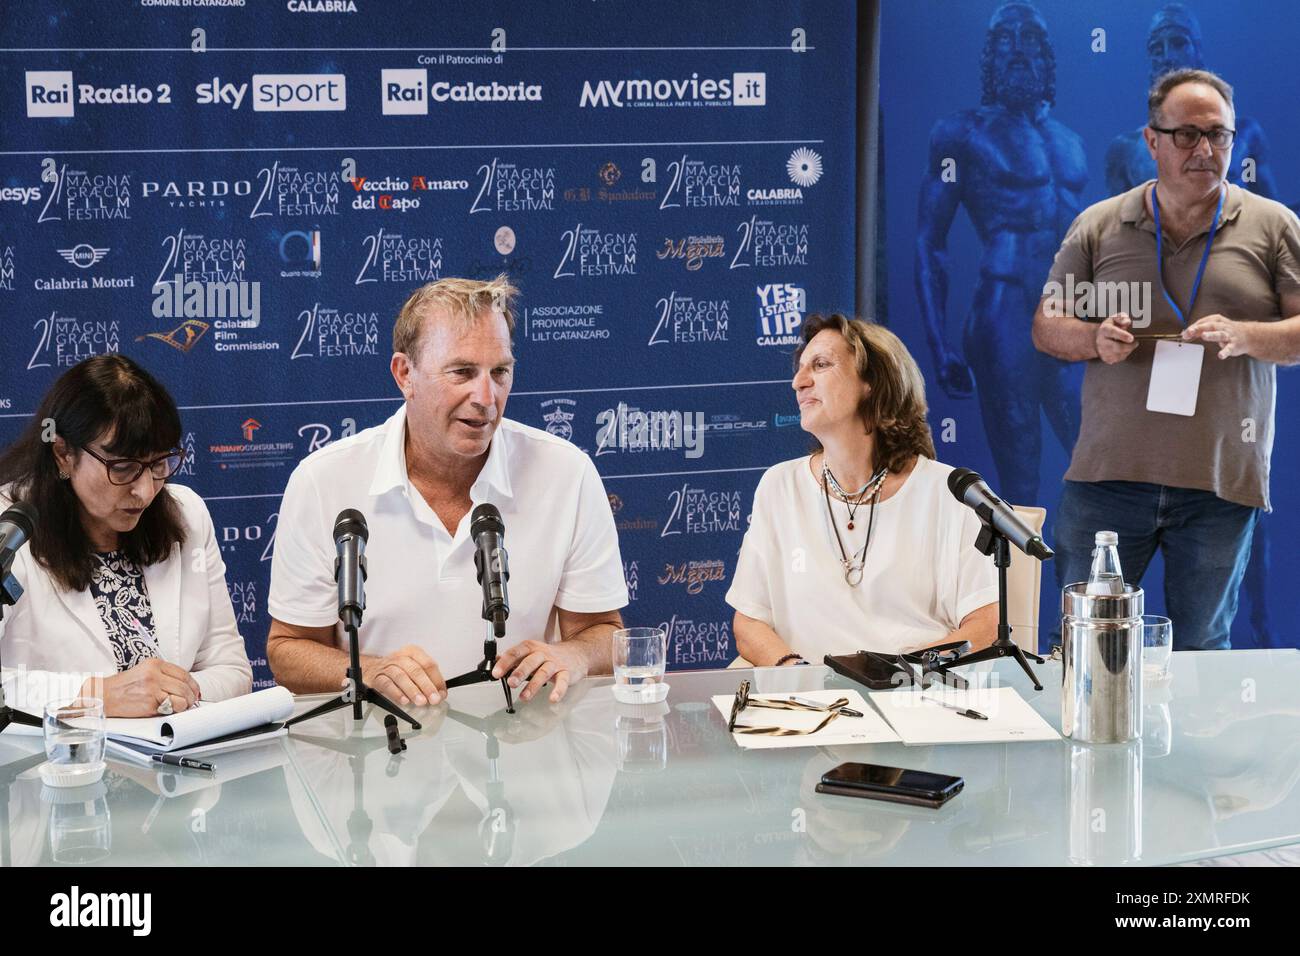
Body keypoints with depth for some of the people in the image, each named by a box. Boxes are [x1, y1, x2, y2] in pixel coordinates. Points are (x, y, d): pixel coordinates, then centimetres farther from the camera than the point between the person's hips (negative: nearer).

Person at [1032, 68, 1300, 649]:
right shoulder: (1098, 225, 8)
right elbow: (1046, 327, 10)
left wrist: (1243, 337, -18)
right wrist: (1094, 339, -11)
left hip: (1222, 482, 0)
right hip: (1108, 472, 1)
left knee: (1201, 651, 10)